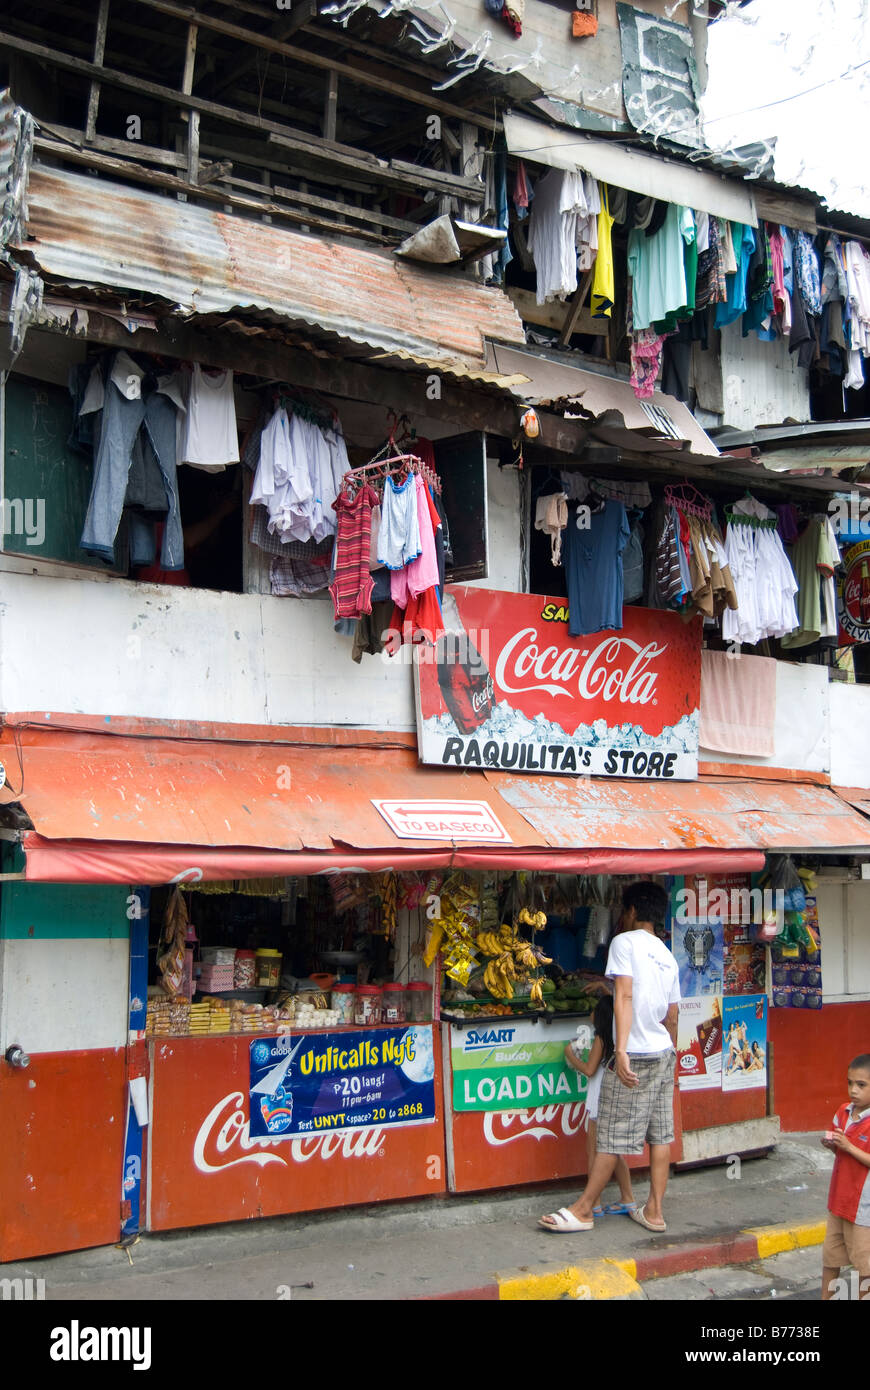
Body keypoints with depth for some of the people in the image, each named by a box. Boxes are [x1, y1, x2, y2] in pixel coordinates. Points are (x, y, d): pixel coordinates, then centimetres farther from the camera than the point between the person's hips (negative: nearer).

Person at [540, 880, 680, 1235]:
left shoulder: (625, 942, -9)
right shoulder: (667, 956, 13)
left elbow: (625, 995, -20)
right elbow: (672, 1015, 15)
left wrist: (621, 1051, -25)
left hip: (636, 1055, -7)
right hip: (664, 1053, 8)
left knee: (611, 1135, -1)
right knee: (660, 1133, 9)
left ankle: (584, 1209, 7)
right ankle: (653, 1211, 13)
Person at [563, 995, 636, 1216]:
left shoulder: (601, 1039, -13)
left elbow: (589, 1070, -14)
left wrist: (570, 1054, -1)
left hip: (600, 1101, -7)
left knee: (593, 1151, 0)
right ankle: (628, 1200, 19)